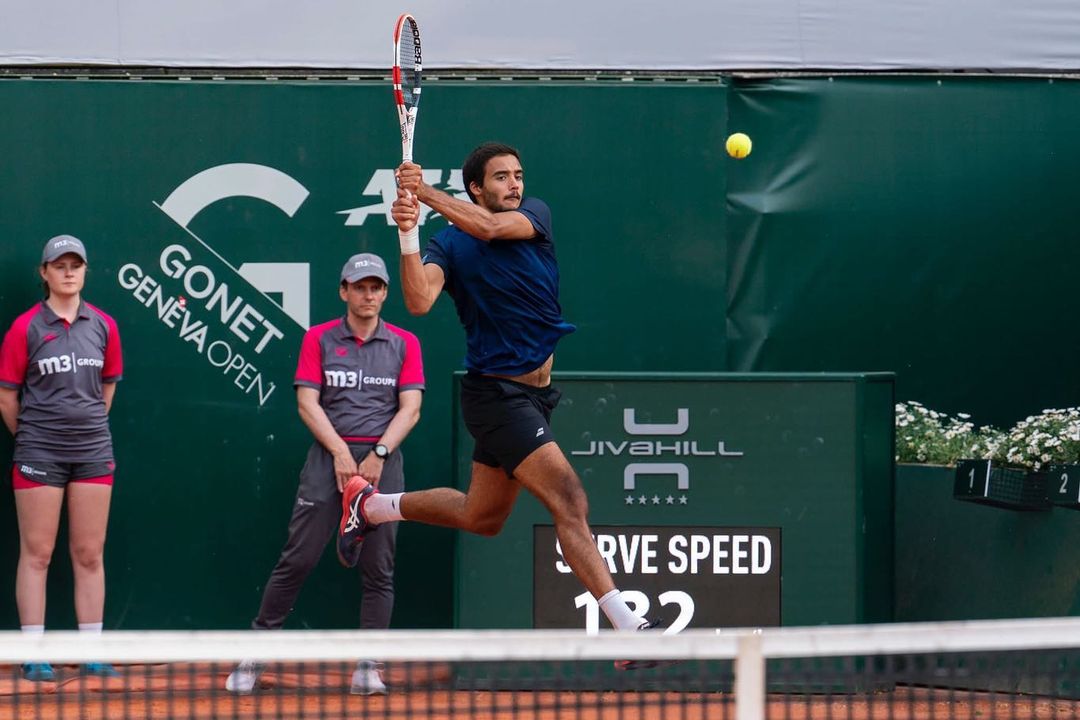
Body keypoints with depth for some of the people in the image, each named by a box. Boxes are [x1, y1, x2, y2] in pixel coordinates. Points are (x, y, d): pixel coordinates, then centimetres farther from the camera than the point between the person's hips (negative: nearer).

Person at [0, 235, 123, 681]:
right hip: (39, 455, -3)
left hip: (93, 451, 3)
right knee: (37, 553, -1)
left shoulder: (104, 326, 6)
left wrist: (87, 425, 14)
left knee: (89, 554, 5)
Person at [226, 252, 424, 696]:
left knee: (378, 571, -1)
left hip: (382, 462, 1)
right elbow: (307, 403, 0)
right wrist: (340, 452, -12)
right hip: (328, 457, -1)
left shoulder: (404, 344, 8)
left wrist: (378, 455, -12)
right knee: (296, 561, -4)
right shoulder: (319, 339, 6)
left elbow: (410, 409, 1)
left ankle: (367, 668, 3)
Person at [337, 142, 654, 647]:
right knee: (569, 501, -19)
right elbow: (419, 301, -25)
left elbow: (490, 228, -19)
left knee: (481, 518, 21)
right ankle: (627, 626, -22)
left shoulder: (535, 215, 2)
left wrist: (426, 193, -28)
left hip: (533, 392, 7)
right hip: (497, 393, -7)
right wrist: (407, 234, -34)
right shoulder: (450, 245, -7)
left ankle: (372, 505, 40)